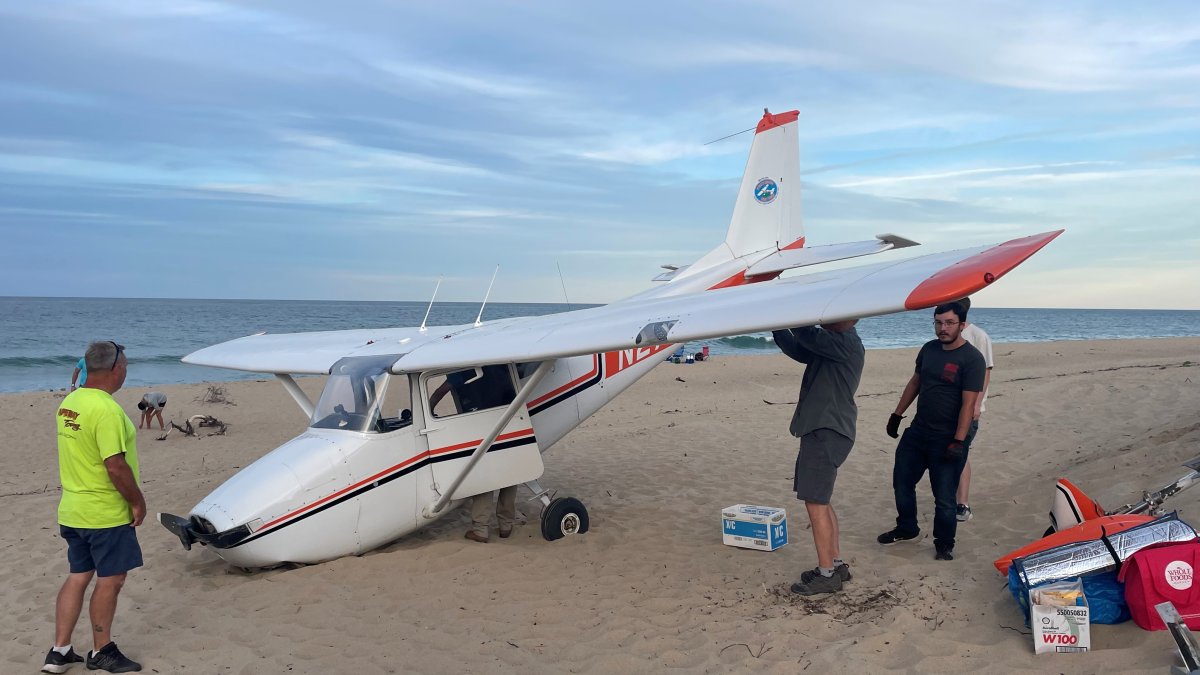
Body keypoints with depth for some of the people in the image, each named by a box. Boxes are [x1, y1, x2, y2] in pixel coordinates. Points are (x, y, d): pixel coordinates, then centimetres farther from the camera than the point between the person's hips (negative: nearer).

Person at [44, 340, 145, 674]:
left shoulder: (69, 402, 6)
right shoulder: (107, 410, -23)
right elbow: (115, 466, -25)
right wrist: (138, 501, -12)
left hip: (72, 511, 9)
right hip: (106, 514, -9)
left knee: (78, 577, 17)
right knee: (110, 580, 6)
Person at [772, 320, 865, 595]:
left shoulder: (846, 344, -16)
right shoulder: (832, 343, 14)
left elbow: (807, 335, -25)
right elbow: (795, 348, 15)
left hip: (828, 433, -10)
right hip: (820, 430, 10)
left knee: (816, 503, -6)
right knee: (821, 501, 17)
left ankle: (827, 575, 2)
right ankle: (837, 564, 26)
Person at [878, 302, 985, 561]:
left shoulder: (971, 358, -15)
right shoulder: (929, 349, 5)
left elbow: (968, 403, -20)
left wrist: (958, 441, -24)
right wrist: (897, 414, 16)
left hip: (947, 440, -7)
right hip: (917, 431, 7)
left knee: (944, 496, 0)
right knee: (902, 481, 16)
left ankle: (944, 544, 20)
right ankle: (906, 529, 36)